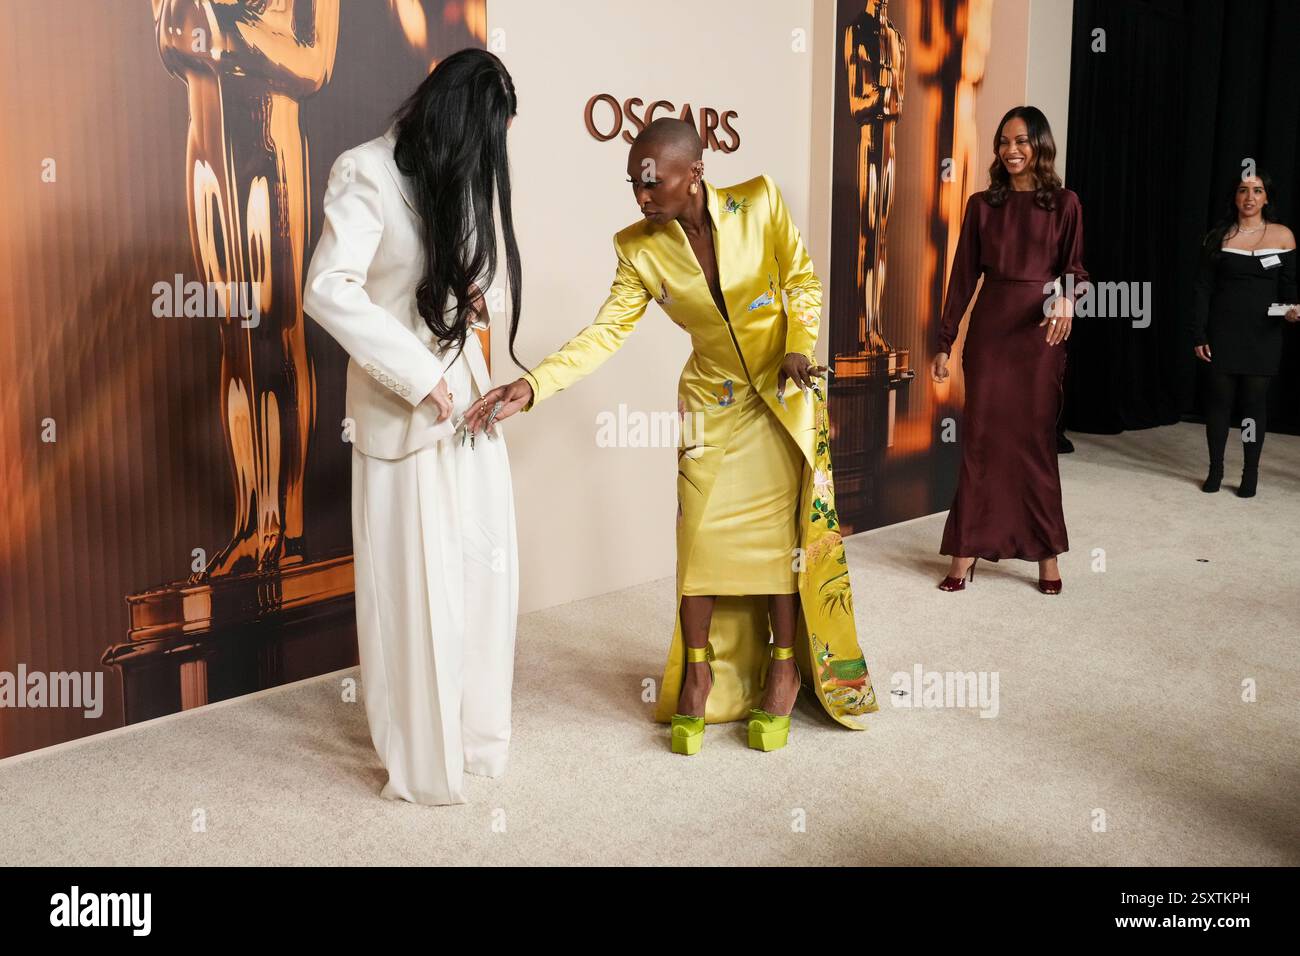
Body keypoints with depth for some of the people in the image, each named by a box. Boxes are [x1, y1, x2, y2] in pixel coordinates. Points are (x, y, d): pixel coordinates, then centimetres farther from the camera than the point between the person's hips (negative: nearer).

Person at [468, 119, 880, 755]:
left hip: (783, 395, -1)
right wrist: (531, 386, -27)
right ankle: (698, 673, 15)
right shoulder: (640, 249, -12)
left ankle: (784, 671, 17)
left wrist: (799, 344, -19)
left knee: (780, 532, 1)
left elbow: (802, 279, -2)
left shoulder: (760, 203, -15)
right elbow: (605, 333, -15)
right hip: (713, 403, 1)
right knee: (700, 536, -2)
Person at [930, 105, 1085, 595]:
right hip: (989, 327, 1)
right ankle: (967, 550, 6)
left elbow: (1074, 267, 1)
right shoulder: (982, 204, 6)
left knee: (1035, 437, 2)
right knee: (981, 436, 1)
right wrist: (944, 340, 3)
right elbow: (963, 275, 6)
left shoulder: (1064, 203, 3)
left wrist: (1068, 297, -23)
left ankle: (1046, 552, 13)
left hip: (1040, 330, -1)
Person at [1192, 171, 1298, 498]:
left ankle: (1251, 473, 9)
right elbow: (1203, 289, 2)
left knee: (1255, 400, 1)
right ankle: (1215, 469, 15)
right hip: (1223, 332, 1)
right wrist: (1199, 336, -3)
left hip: (1263, 334, 0)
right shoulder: (1218, 236, 3)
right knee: (1219, 397, 3)